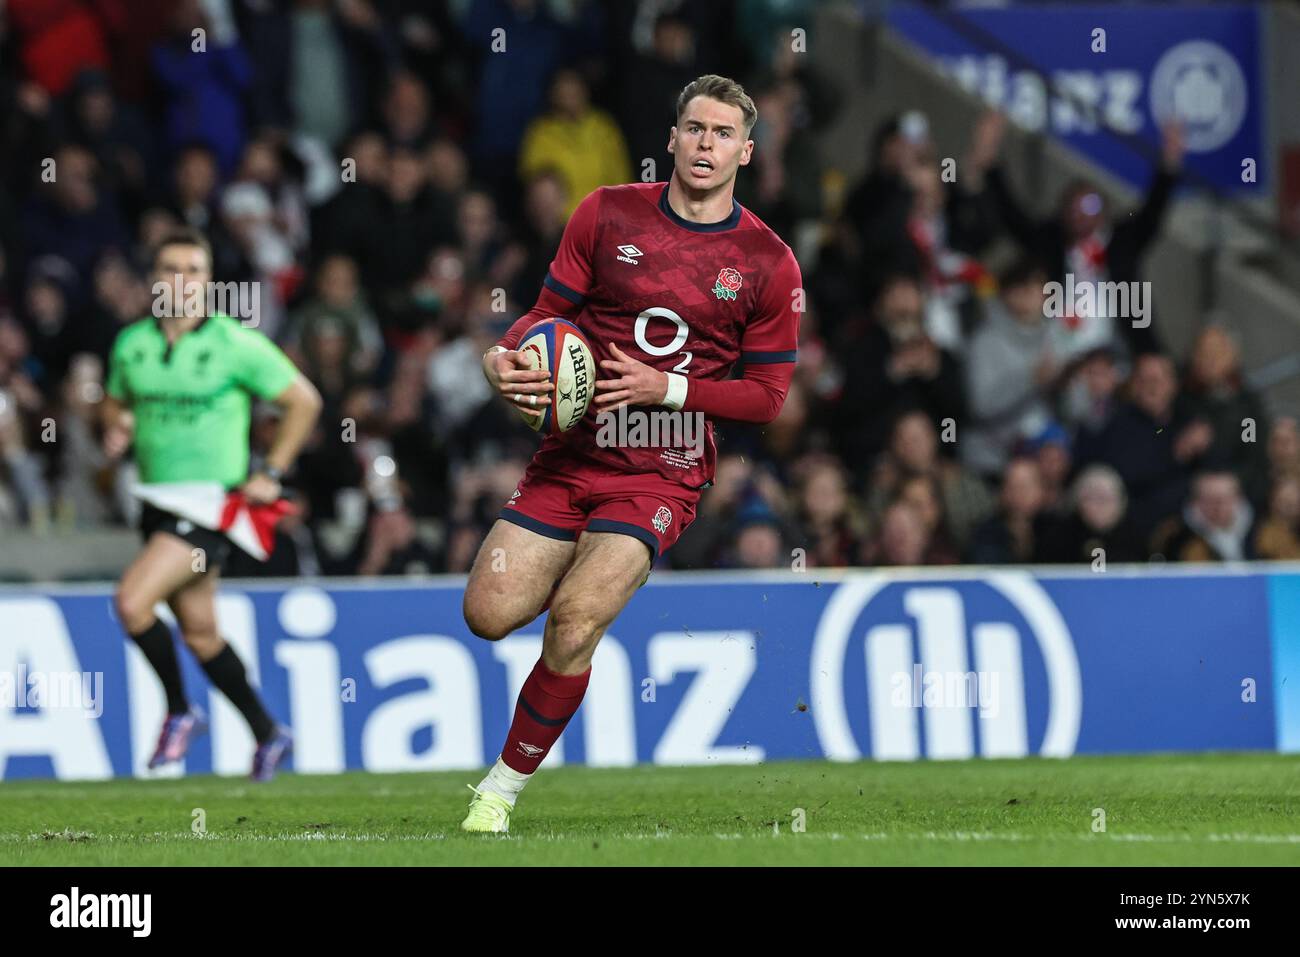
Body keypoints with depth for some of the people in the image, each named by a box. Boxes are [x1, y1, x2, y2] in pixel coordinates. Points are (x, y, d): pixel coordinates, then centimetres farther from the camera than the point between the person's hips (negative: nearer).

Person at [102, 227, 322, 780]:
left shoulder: (236, 345, -10)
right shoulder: (132, 344, 4)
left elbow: (304, 401, -2)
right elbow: (116, 400, 21)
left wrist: (271, 473, -6)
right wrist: (116, 428, -3)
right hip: (159, 502, 6)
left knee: (132, 602, -21)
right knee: (199, 633, 11)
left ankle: (180, 713, -1)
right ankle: (267, 735, 27)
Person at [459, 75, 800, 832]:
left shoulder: (769, 264, -1)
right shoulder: (608, 215, 3)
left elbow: (767, 395, 1)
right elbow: (550, 313, 8)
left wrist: (667, 388, -14)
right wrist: (506, 357, -14)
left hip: (664, 475, -3)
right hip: (574, 452, 3)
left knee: (575, 620, -21)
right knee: (489, 615, -8)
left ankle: (503, 789, -4)